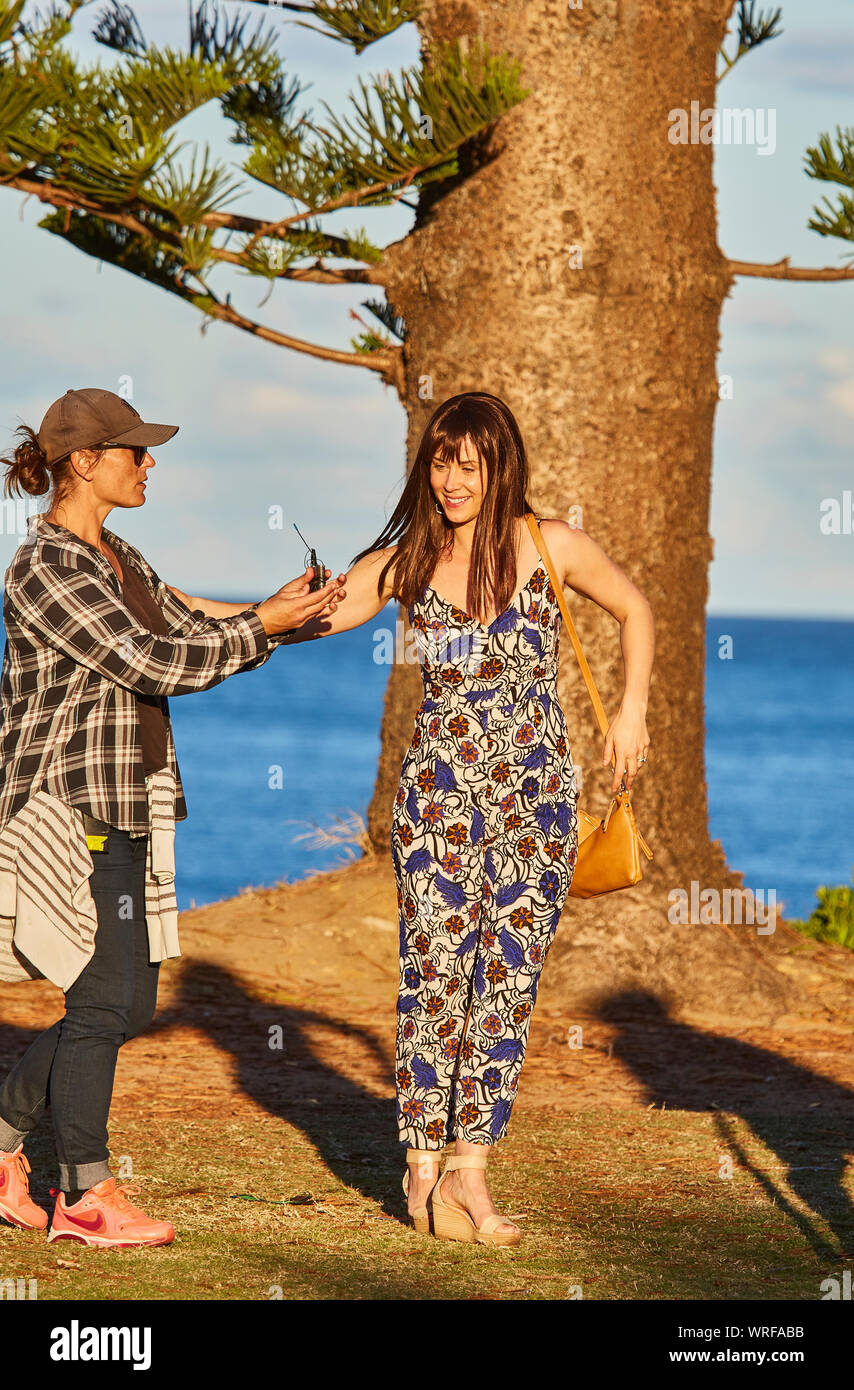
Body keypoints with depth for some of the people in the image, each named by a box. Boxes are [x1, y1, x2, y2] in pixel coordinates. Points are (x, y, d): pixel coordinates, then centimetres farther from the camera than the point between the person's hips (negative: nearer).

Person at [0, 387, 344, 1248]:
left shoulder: (117, 561, 15)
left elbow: (192, 634, 17)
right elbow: (152, 664, -20)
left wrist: (276, 613, 2)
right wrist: (261, 630, -13)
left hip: (125, 808, 10)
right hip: (74, 809, -10)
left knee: (127, 1004, 11)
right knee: (105, 1000, -5)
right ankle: (86, 1196, 5)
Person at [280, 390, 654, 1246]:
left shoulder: (551, 546, -1)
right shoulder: (406, 561, 1)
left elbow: (634, 610, 14)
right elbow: (307, 619, 4)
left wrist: (631, 711, 7)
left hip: (536, 786, 0)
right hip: (439, 781, 0)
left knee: (510, 975, -1)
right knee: (435, 969, -5)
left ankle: (470, 1170, 4)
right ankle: (424, 1167, 3)